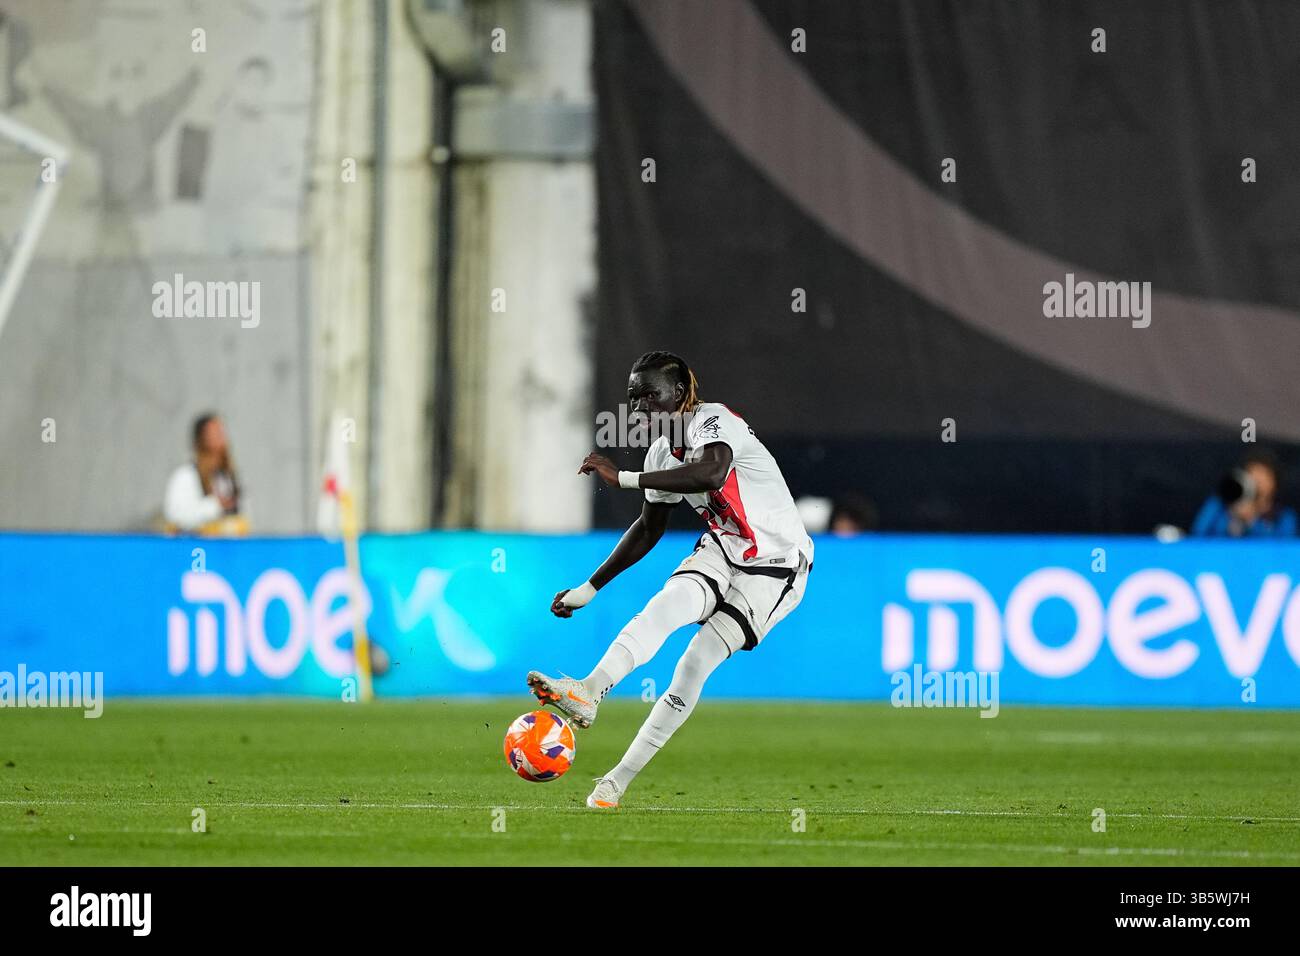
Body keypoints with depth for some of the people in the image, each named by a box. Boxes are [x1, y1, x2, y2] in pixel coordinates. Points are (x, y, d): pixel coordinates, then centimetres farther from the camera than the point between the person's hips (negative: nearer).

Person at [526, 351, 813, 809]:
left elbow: (711, 475, -41)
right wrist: (588, 589, 18)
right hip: (721, 550, 7)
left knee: (695, 662, -17)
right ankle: (587, 692, -40)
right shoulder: (662, 452, 6)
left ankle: (620, 778, -17)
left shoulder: (713, 420, -19)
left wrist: (623, 478, -37)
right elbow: (649, 528, 19)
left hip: (775, 565, -7)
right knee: (664, 607, -24)